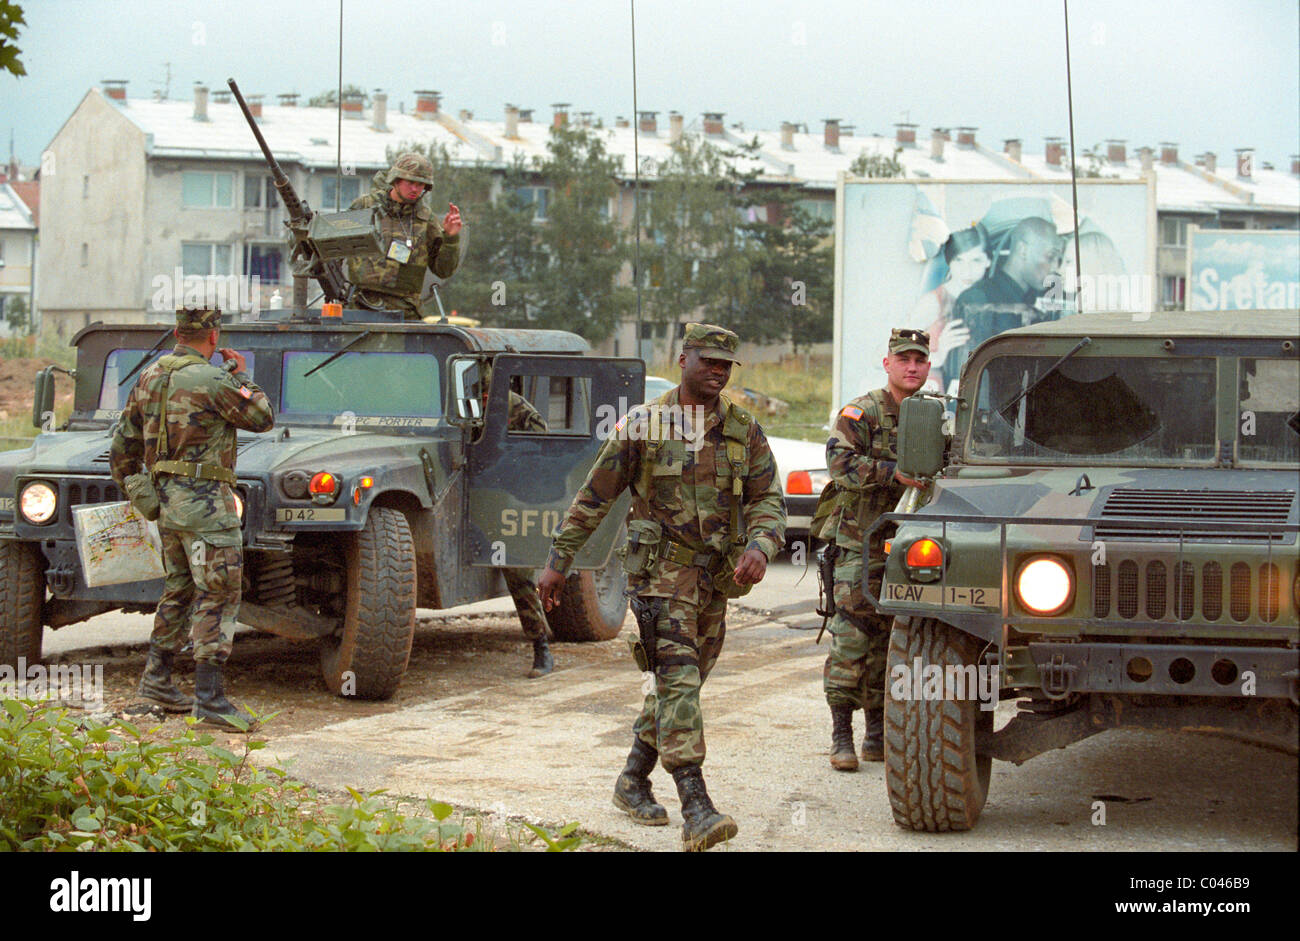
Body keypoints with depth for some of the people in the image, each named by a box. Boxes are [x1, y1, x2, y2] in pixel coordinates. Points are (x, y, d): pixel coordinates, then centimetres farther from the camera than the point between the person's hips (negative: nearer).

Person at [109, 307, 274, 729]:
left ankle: (157, 678, 26)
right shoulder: (212, 381, -14)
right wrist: (242, 376, 10)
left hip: (166, 500, 8)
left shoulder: (149, 378, 10)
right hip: (205, 501, -8)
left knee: (179, 589, 21)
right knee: (217, 597, -6)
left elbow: (123, 445, 16)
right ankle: (209, 698, -10)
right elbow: (262, 418, -3)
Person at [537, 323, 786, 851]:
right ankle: (696, 813, -24)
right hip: (660, 570, -5)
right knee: (678, 680, -16)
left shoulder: (744, 432, 6)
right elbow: (594, 497, 2)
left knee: (682, 685, 14)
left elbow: (768, 499, 2)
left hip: (715, 578, 5)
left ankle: (633, 782, 33)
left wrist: (759, 547, -19)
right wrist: (559, 561, 3)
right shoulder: (642, 425, -3)